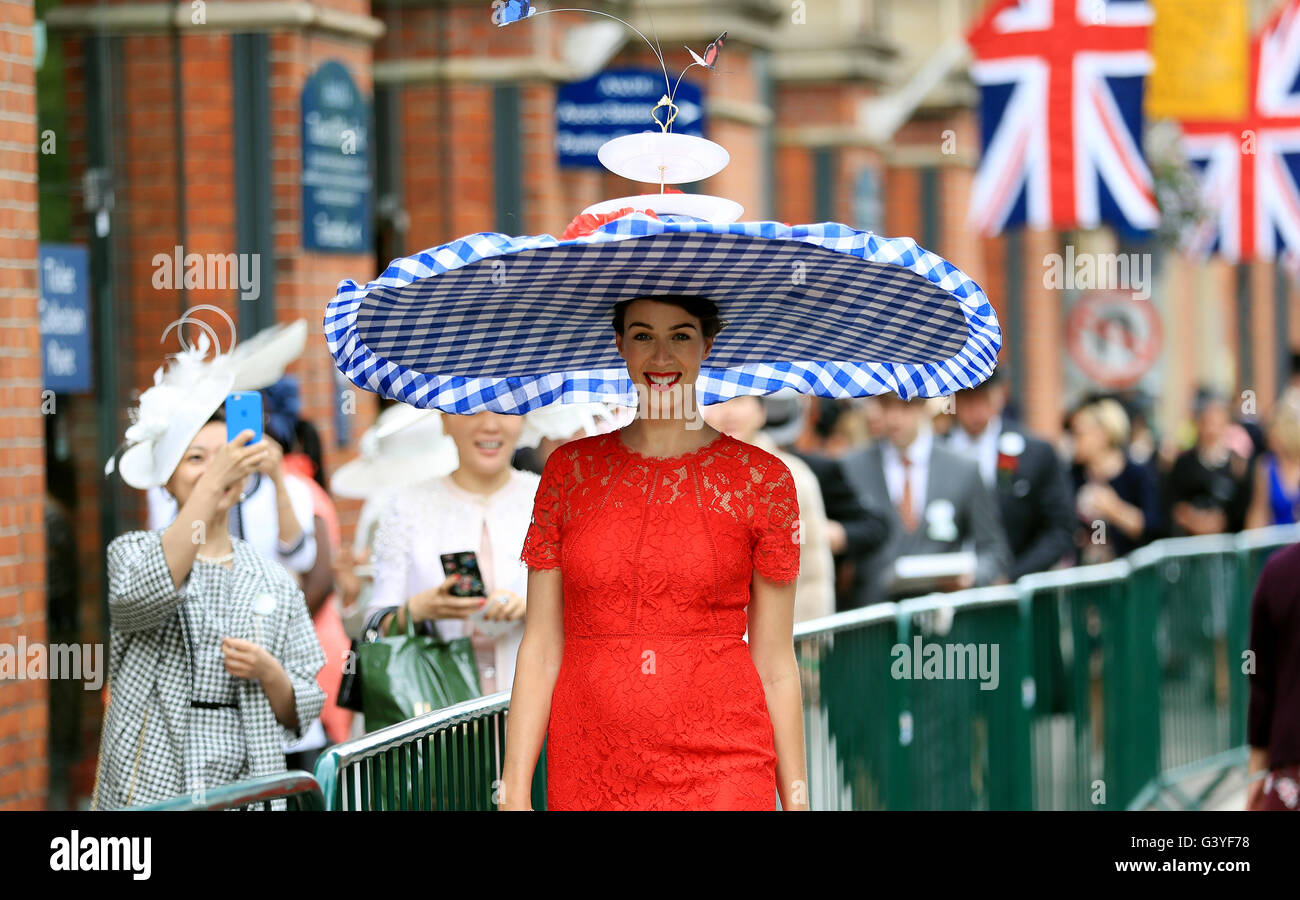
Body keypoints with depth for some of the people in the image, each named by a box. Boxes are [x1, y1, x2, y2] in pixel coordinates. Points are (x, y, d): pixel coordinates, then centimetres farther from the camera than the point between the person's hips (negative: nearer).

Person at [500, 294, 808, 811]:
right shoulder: (570, 470, 7)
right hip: (588, 782, 2)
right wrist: (514, 794, -2)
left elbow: (776, 665, 4)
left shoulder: (763, 479, 3)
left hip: (722, 782, -2)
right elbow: (540, 649, 4)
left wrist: (796, 801, 2)